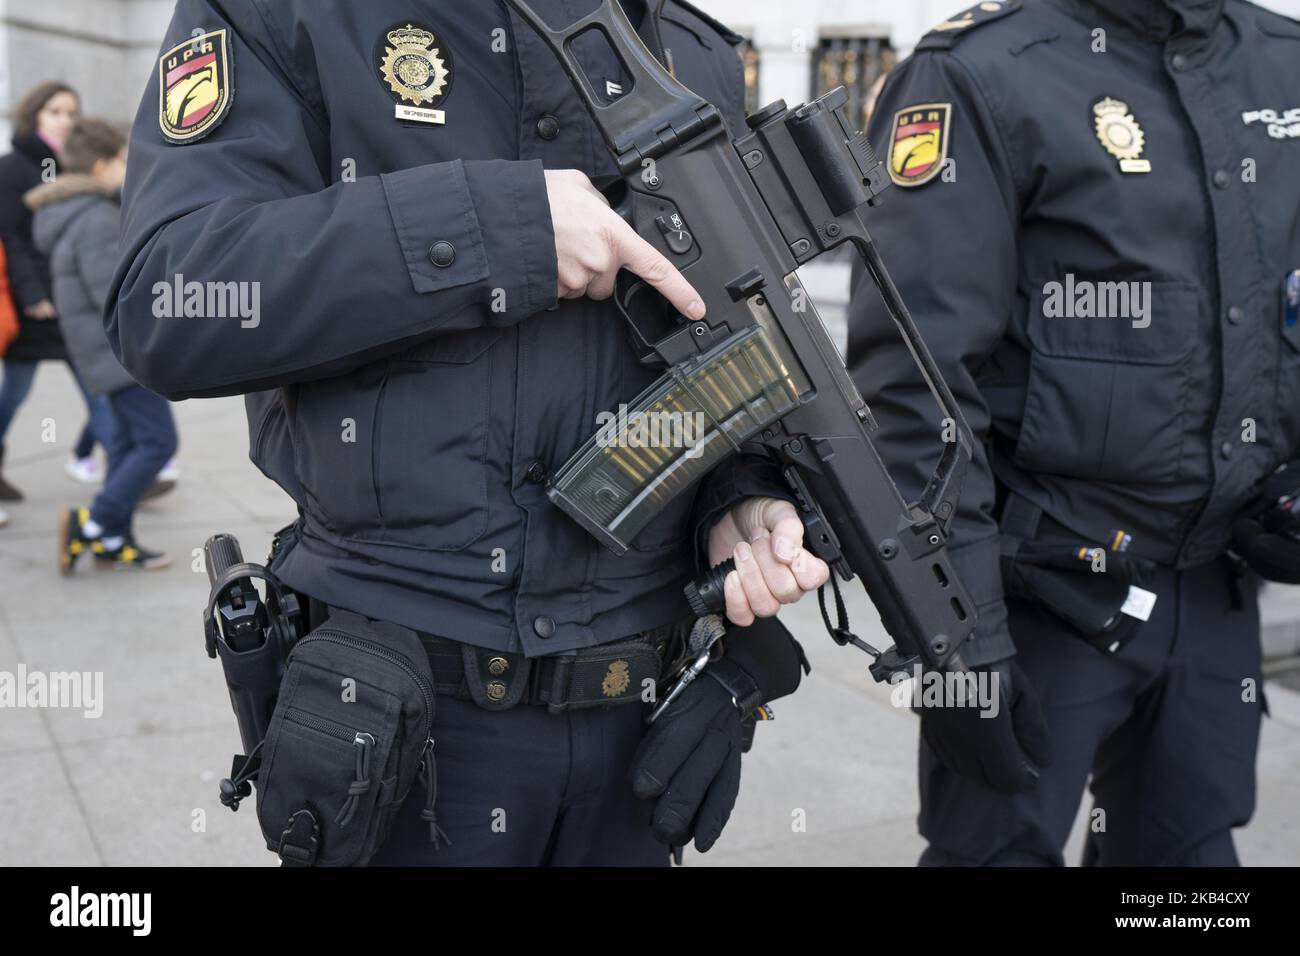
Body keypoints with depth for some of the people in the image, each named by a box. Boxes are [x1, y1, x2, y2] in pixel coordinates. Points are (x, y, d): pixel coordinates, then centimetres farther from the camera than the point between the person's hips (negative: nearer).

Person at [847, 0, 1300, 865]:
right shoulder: (984, 79, -11)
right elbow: (916, 383, -17)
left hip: (1216, 591, 6)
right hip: (1041, 594, -5)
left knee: (1190, 845, 16)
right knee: (1001, 848, 6)